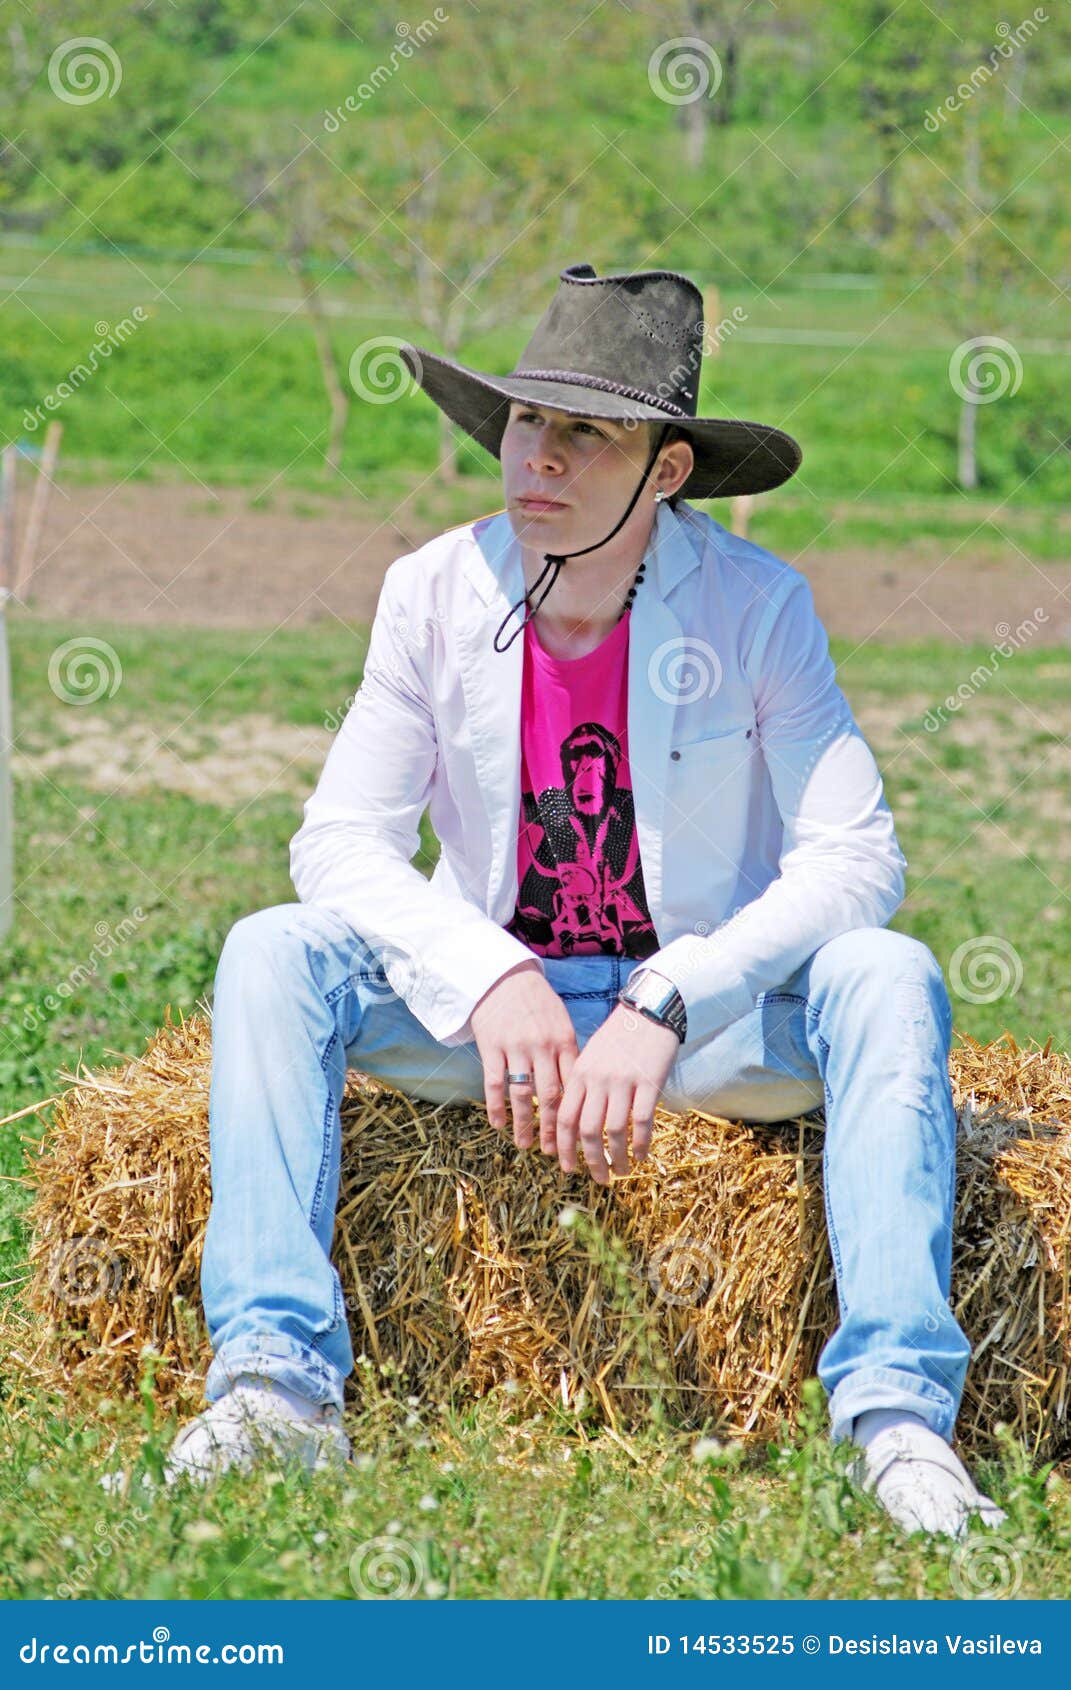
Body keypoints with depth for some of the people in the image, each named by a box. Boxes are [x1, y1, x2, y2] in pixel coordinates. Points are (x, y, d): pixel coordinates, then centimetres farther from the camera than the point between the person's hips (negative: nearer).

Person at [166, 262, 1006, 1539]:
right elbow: (340, 844, -7)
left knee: (890, 980, -30)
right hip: (491, 995, 2)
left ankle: (897, 1412, -36)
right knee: (272, 955, -23)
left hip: (710, 1013, -2)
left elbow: (855, 859, -17)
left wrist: (662, 1010, -29)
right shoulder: (436, 592, -6)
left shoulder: (757, 605, -12)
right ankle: (274, 1377, -31)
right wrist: (491, 981, -26)